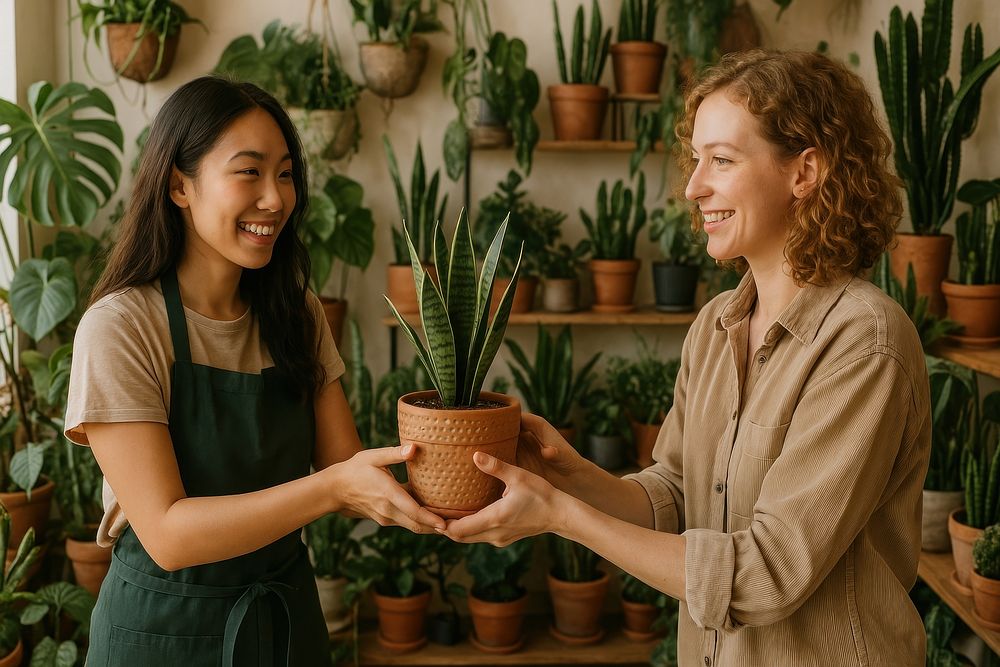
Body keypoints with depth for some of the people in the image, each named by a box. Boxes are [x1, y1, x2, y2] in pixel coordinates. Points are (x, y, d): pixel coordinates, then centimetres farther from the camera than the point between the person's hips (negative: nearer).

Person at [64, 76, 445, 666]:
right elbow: (168, 535, -24)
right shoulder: (119, 329, -19)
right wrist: (333, 487, -35)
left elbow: (345, 473, -6)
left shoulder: (297, 314, -1)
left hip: (290, 617, 5)